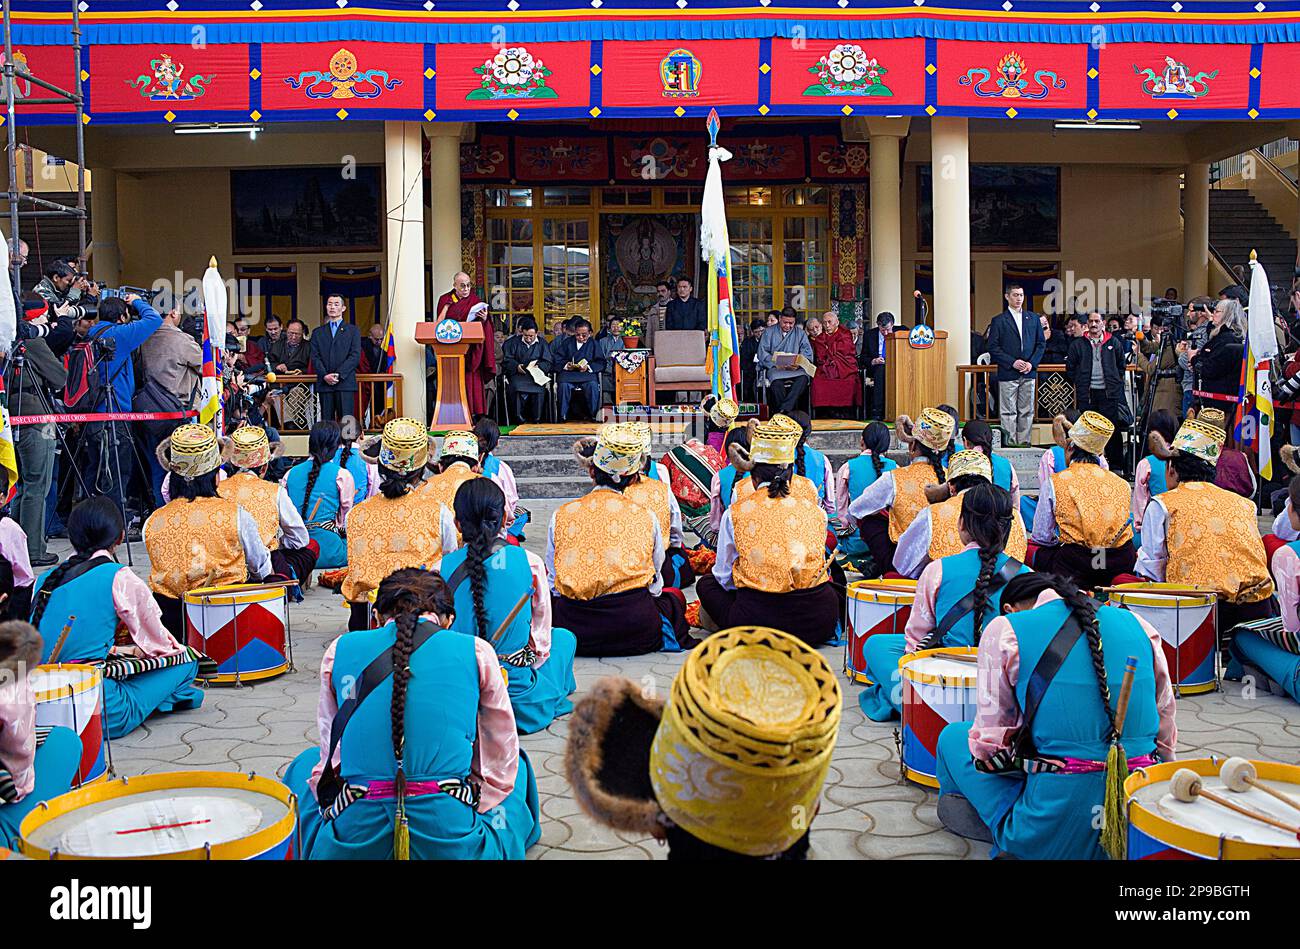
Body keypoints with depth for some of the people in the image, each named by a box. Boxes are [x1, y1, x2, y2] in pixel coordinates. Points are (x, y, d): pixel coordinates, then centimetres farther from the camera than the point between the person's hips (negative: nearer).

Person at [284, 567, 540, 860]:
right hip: (454, 845, -1)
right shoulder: (476, 652, 4)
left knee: (307, 763, 33)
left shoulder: (339, 650, 7)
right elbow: (500, 765, 10)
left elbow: (332, 757, 12)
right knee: (518, 765, 29)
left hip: (352, 845, 2)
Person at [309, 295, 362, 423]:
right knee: (326, 421, 1)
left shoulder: (352, 330, 10)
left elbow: (355, 356, -1)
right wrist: (325, 375, -9)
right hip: (324, 383, 3)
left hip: (345, 382, -3)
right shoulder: (318, 333, 18)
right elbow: (315, 358, 8)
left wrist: (339, 374, -12)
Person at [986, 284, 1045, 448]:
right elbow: (993, 347, -4)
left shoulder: (1033, 318, 12)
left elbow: (1041, 343, 11)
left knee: (1027, 411, 5)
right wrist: (1012, 362, -12)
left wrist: (1032, 363, -4)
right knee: (1009, 411, -1)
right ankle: (1010, 443, 3)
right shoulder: (999, 320, 1)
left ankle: (1024, 442, 11)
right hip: (1008, 373, -3)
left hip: (1029, 372, 3)